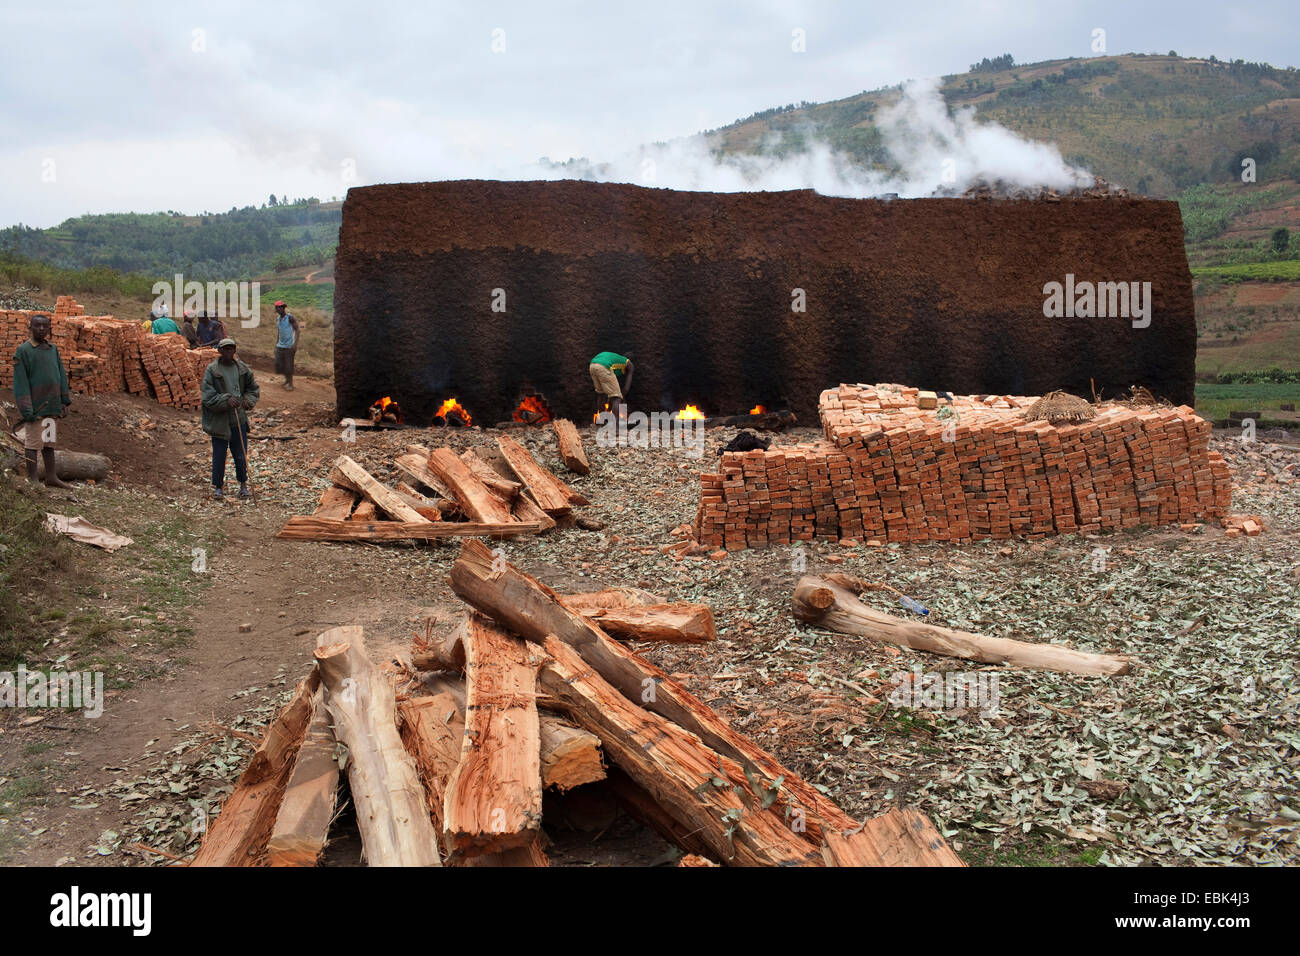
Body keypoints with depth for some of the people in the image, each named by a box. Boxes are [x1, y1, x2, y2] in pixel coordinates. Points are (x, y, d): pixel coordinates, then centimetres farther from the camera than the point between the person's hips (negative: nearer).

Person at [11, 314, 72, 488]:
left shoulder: (54, 349, 11)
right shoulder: (23, 350, -7)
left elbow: (61, 376, 15)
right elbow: (20, 381, -11)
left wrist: (65, 401, 9)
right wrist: (26, 410, -16)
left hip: (52, 406, 6)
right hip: (35, 407, -6)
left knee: (49, 442, 14)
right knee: (33, 443, -1)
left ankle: (51, 477, 21)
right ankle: (33, 480, 4)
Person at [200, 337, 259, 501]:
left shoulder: (243, 369, 5)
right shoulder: (211, 371, -7)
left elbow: (254, 389, 16)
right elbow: (207, 397, -12)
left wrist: (248, 400, -4)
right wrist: (226, 401, -26)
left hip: (239, 420, 3)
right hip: (219, 421, -3)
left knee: (241, 455, 9)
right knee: (219, 455, 5)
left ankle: (243, 484, 28)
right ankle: (217, 486, 21)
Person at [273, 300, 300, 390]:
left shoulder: (290, 318, -12)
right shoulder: (278, 319, 10)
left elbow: (297, 330, -15)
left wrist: (295, 344, -24)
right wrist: (277, 343, 22)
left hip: (289, 346, -6)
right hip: (280, 346, 6)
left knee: (288, 365, -3)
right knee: (278, 364, 3)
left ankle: (290, 384, 10)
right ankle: (287, 379, 23)